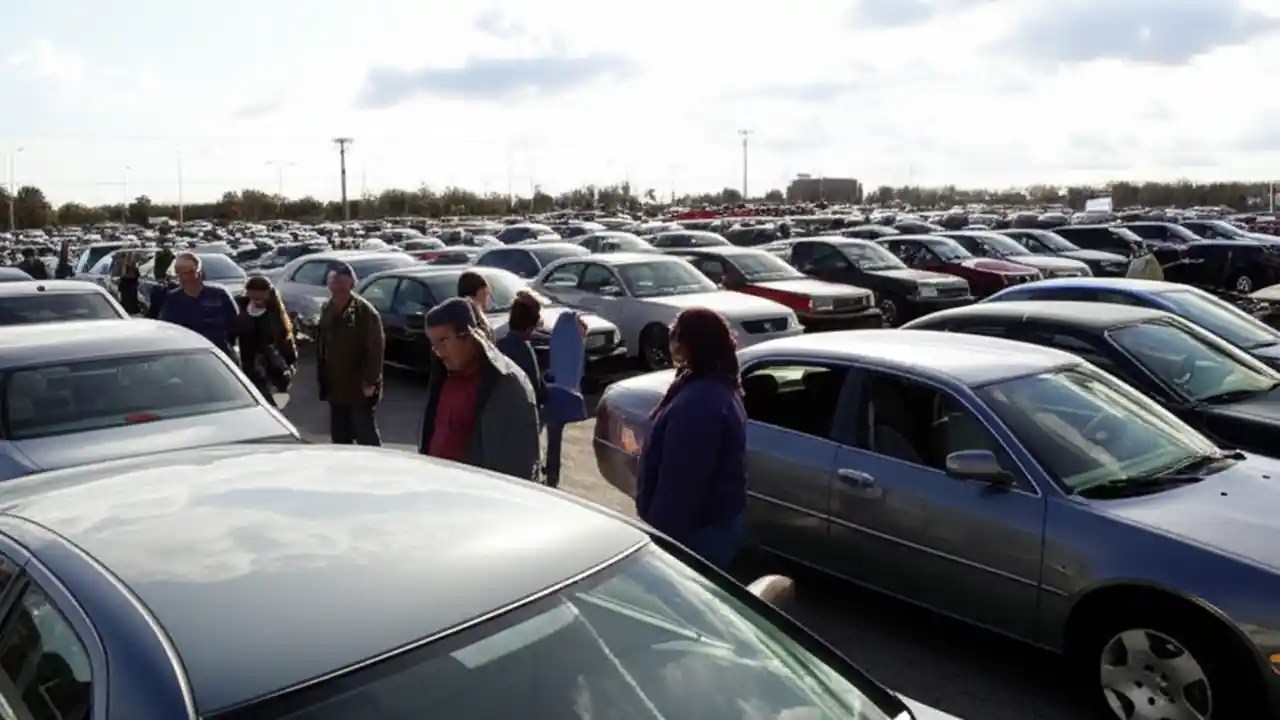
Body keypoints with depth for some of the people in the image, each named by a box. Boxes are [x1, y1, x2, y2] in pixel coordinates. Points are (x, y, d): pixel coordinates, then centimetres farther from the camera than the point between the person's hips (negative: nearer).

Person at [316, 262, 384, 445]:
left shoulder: (365, 312, -13)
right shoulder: (327, 309, 10)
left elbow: (375, 349, -16)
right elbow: (321, 347, 16)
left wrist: (370, 382, -19)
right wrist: (323, 379, 13)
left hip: (359, 389, -7)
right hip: (335, 388, 7)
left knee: (366, 437, -2)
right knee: (339, 437, 16)